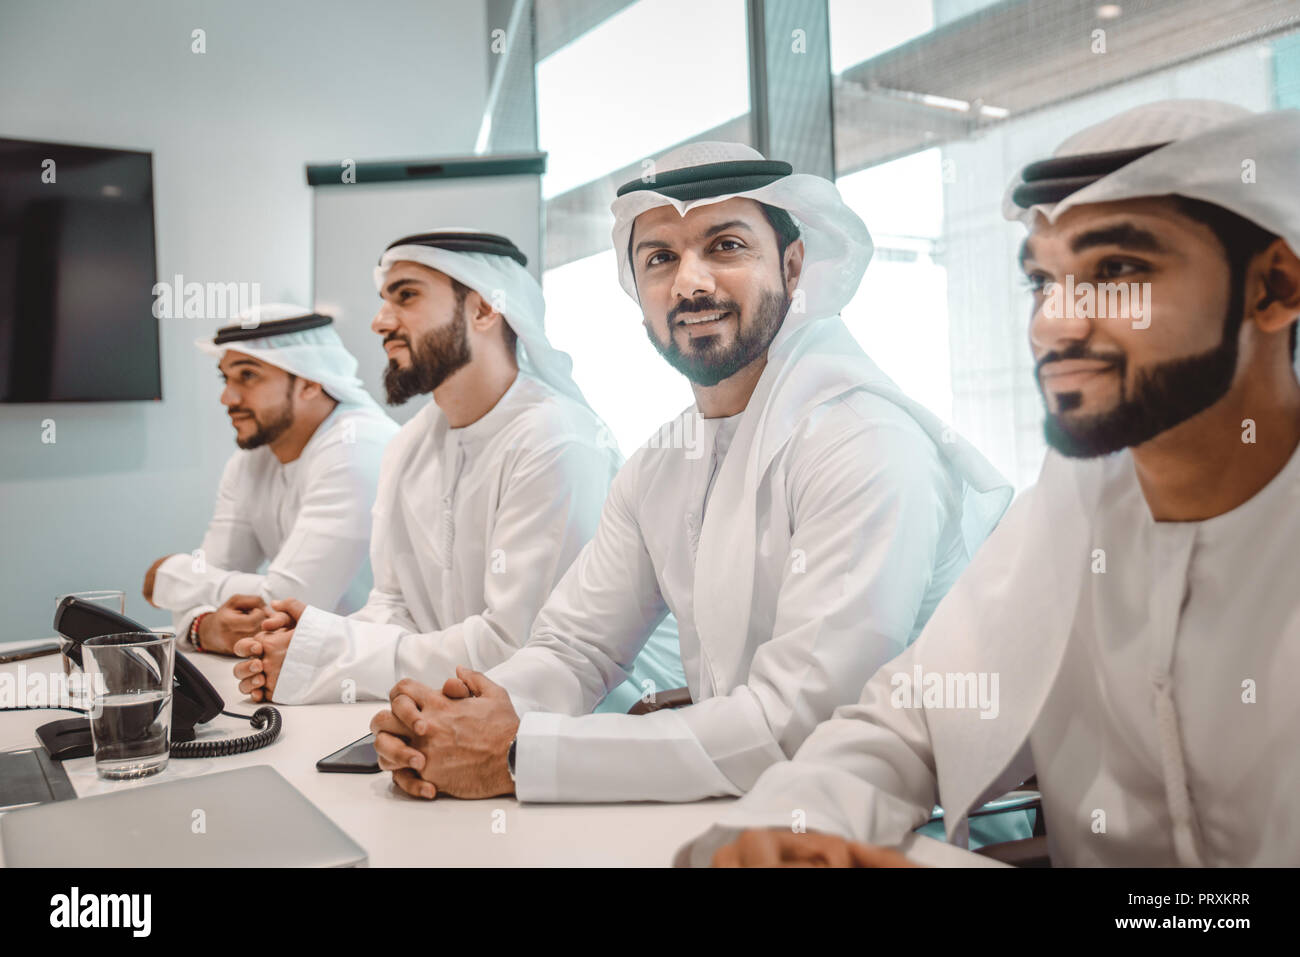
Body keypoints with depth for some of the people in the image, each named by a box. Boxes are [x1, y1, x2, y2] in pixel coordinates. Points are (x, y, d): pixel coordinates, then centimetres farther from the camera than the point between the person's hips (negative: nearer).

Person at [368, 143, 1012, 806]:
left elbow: (797, 723, -23)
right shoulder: (661, 466, 6)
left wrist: (518, 753, -22)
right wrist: (442, 725, -11)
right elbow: (575, 648, 8)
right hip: (725, 818, 5)